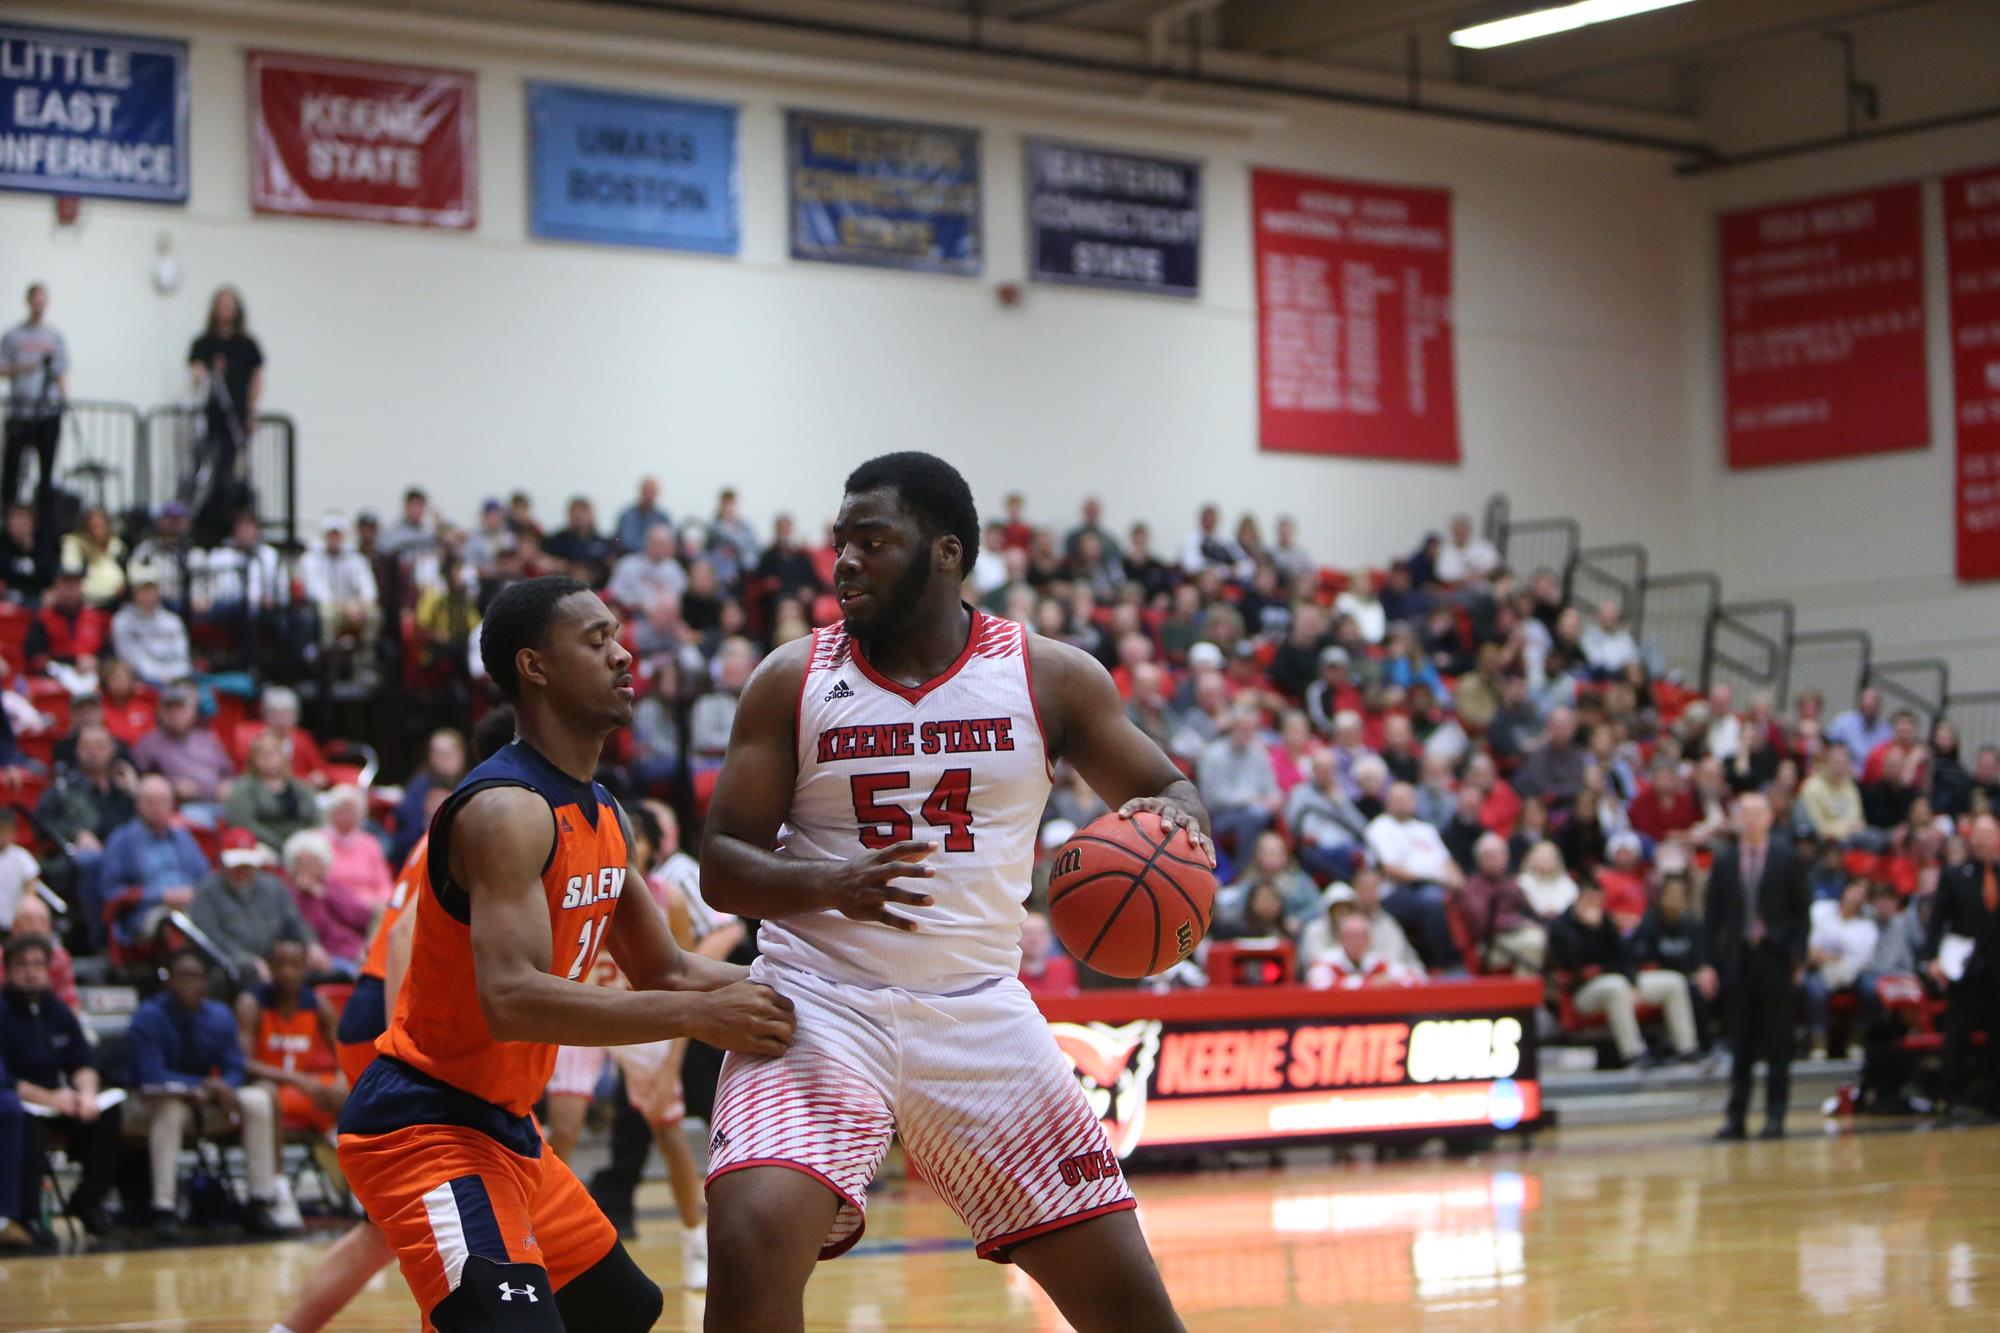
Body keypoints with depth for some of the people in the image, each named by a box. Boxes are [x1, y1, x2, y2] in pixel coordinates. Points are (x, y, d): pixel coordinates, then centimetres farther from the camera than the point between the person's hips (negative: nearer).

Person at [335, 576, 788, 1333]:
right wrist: (697, 1016, -35)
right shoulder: (507, 810, -21)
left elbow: (664, 971, 18)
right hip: (421, 1125, -11)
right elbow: (512, 1001, -34)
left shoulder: (602, 817, 10)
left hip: (503, 1127, 11)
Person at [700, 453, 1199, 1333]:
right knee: (750, 1241, -28)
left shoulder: (1051, 677, 2)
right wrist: (830, 885, -23)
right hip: (821, 1004, -1)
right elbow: (722, 864, -1)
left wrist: (1175, 820, -17)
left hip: (979, 1012, 1)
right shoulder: (792, 681, 0)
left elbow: (1167, 791, 9)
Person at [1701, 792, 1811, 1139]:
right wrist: (1709, 963, 1)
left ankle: (1775, 1117, 3)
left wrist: (1798, 958, -5)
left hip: (1774, 959, -2)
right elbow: (1712, 915, 8)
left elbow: (1801, 912, 3)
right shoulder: (1724, 860, 8)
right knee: (1740, 1046, 4)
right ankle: (1736, 1117, 7)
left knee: (1777, 1045, 0)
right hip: (1736, 960, 2)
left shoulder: (1787, 859, 3)